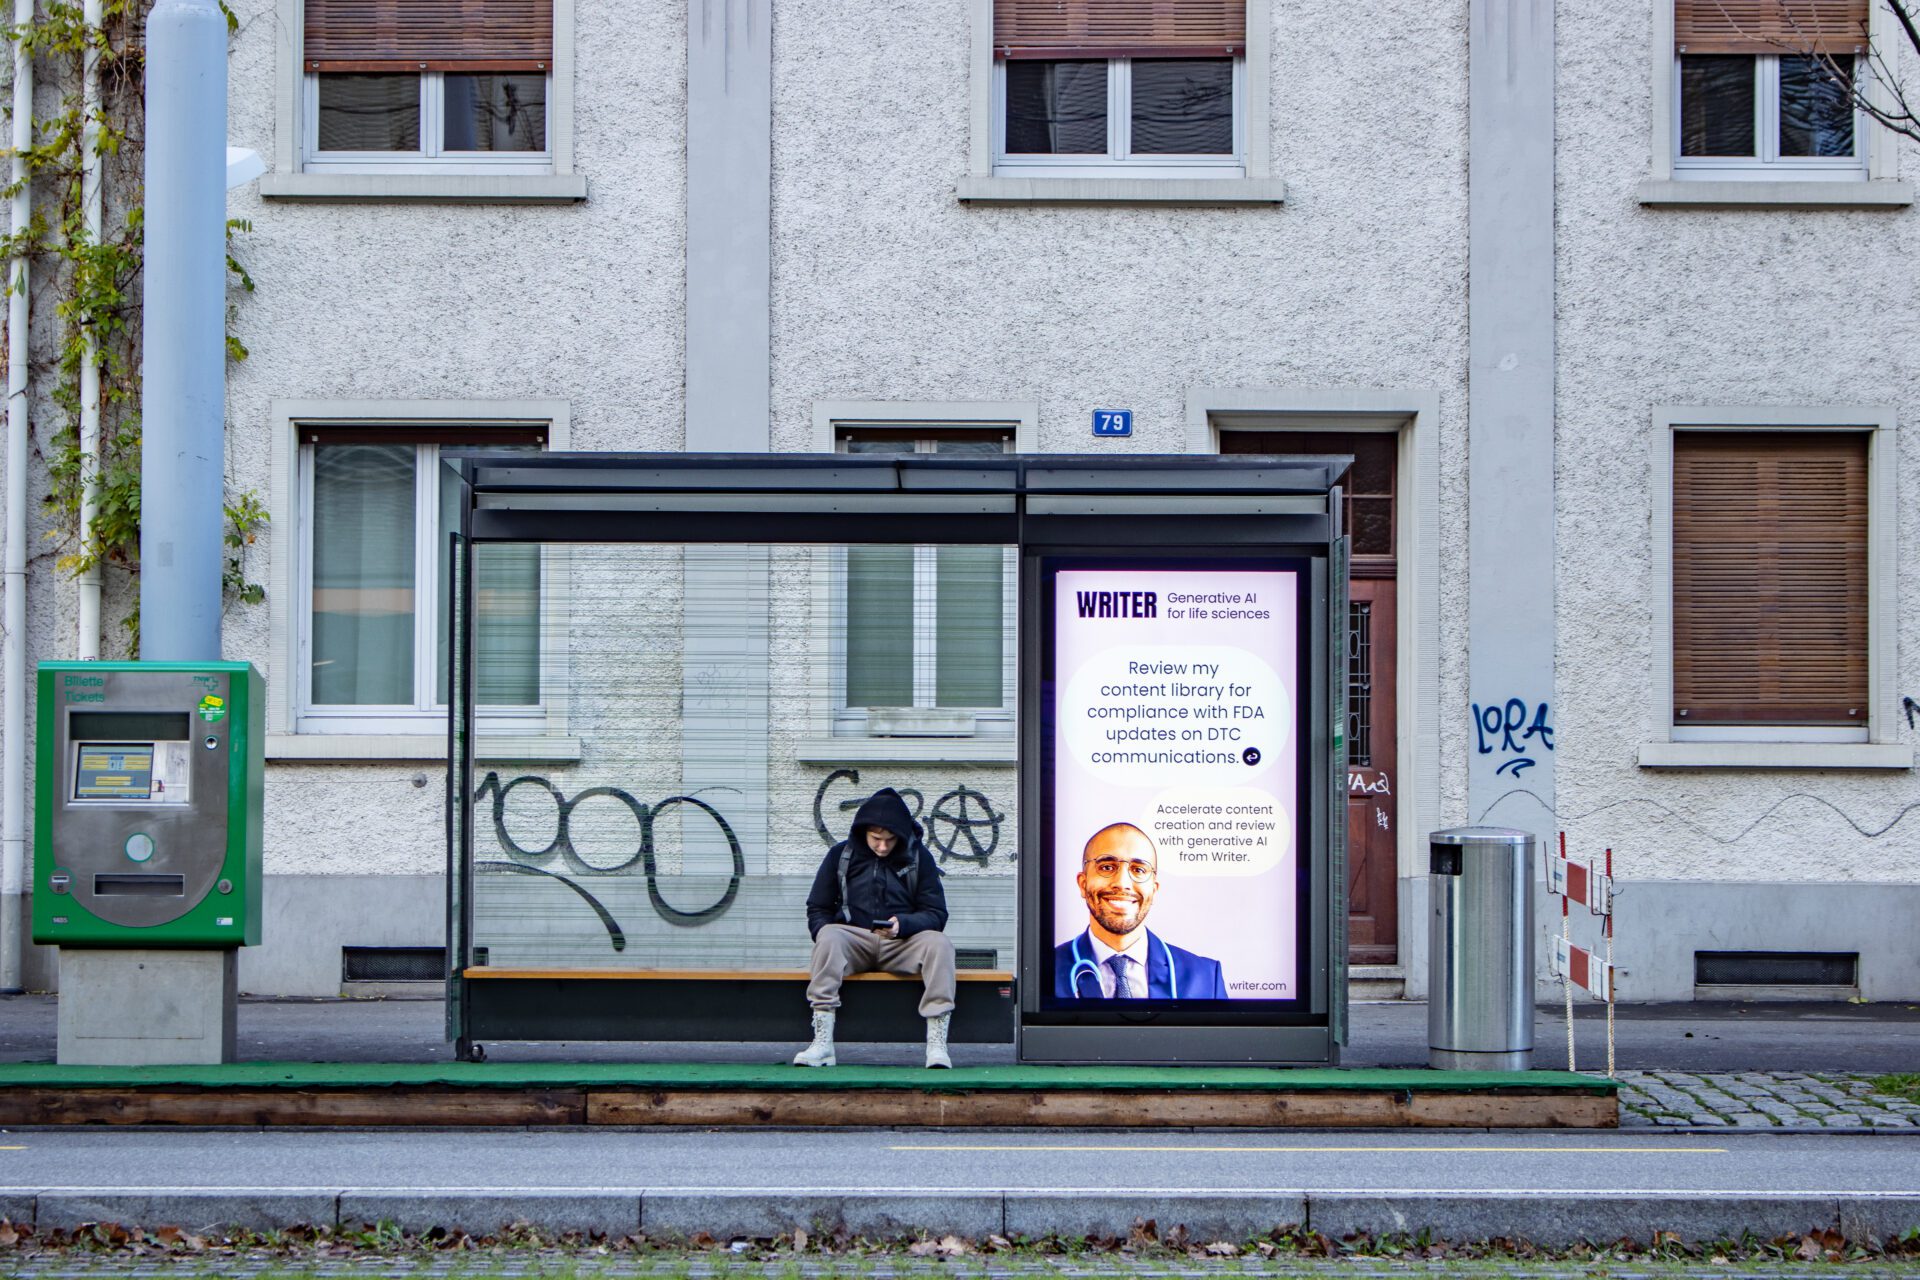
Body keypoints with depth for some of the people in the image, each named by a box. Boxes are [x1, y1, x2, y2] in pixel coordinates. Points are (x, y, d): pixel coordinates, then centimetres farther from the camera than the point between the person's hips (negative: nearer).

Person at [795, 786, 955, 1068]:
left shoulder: (918, 857, 5)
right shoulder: (841, 854, 7)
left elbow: (937, 914, 2)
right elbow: (817, 909, 9)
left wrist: (902, 924, -19)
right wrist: (826, 936, -14)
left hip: (903, 944, 0)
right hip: (853, 941, 0)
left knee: (940, 943, -31)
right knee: (828, 937, -34)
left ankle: (937, 1044, -36)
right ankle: (822, 1043, -40)